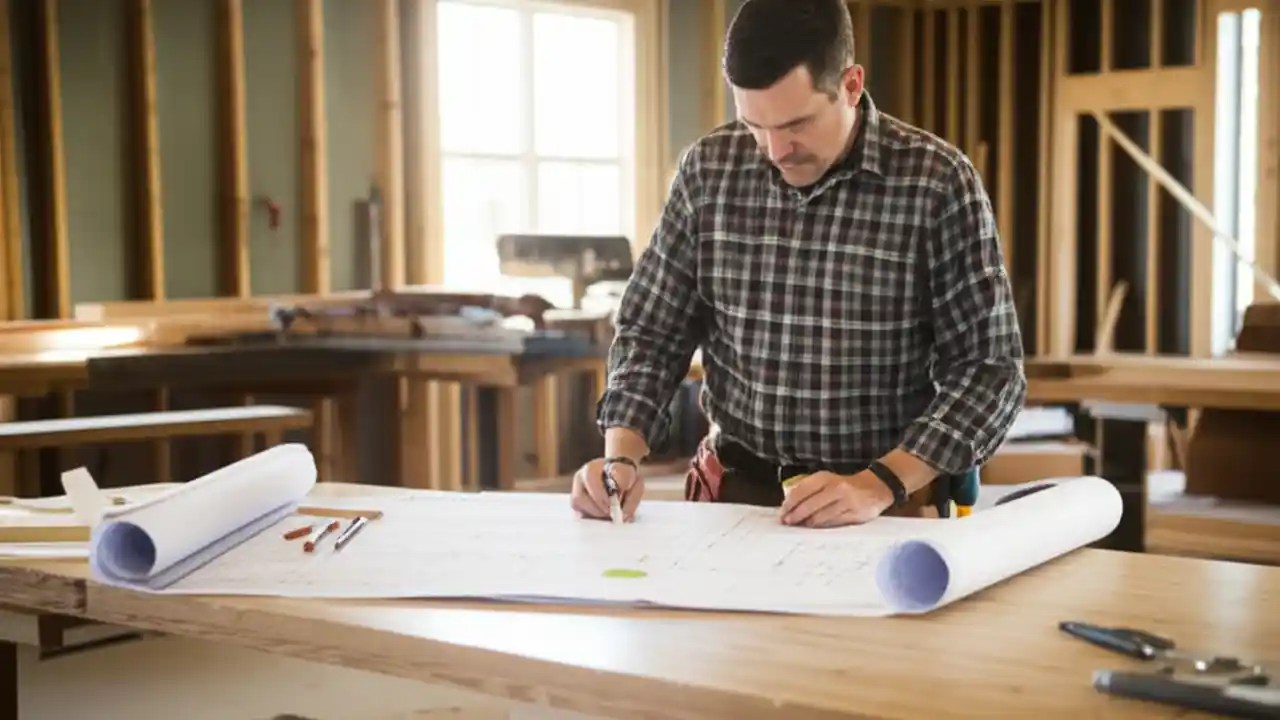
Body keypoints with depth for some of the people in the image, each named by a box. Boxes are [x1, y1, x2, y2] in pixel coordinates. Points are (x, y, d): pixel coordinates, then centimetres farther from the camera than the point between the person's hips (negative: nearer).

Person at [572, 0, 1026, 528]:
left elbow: (989, 369, -7)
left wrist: (879, 484, -18)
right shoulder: (708, 171, 1)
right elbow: (653, 332, 8)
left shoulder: (937, 184, -9)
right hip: (730, 492, 0)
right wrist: (622, 456, -8)